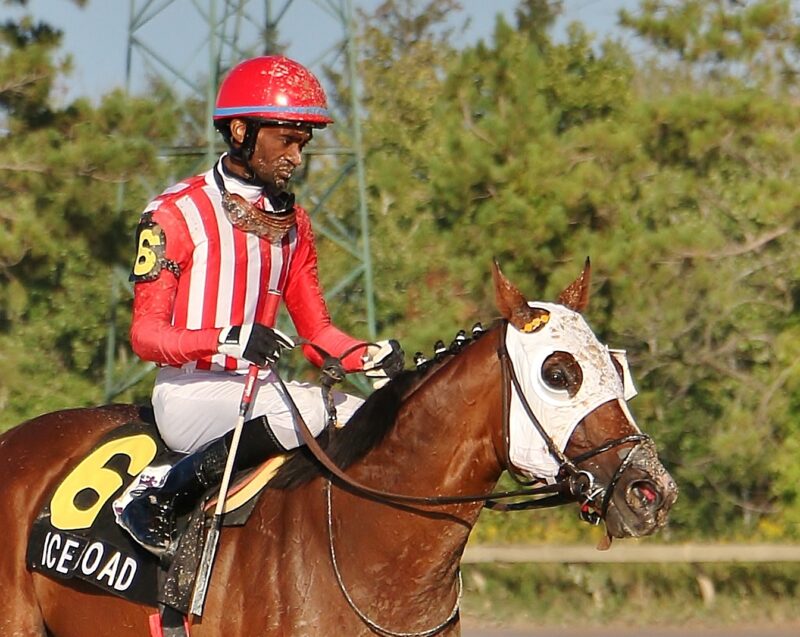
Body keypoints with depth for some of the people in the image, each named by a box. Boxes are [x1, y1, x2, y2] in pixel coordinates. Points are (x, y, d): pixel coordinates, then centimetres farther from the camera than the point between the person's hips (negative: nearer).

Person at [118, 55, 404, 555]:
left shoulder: (291, 222, 14)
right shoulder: (178, 214, -7)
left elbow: (316, 329, 13)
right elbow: (146, 335, -11)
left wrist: (368, 357, -9)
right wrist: (231, 340, -29)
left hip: (258, 389, 7)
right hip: (190, 393, -7)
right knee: (305, 409, -33)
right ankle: (162, 501, -23)